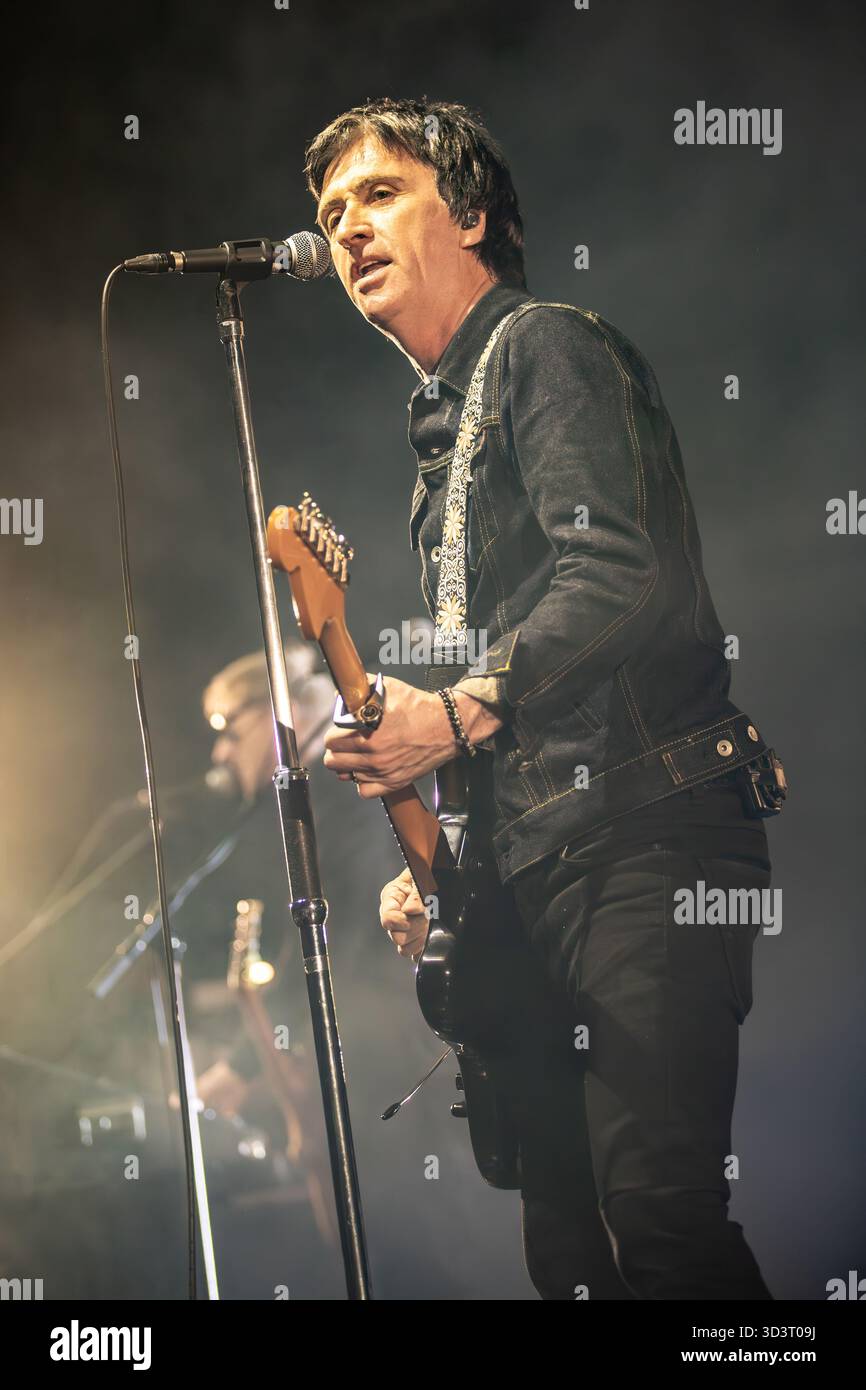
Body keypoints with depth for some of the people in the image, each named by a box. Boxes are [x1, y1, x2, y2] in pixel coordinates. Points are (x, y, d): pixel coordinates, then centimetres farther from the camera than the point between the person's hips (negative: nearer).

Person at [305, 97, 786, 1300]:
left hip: (642, 839, -9)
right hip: (535, 871, 9)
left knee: (656, 1203, -20)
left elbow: (620, 579, -17)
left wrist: (458, 714, -20)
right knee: (569, 1235, 6)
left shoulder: (546, 347, -1)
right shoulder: (442, 422, 26)